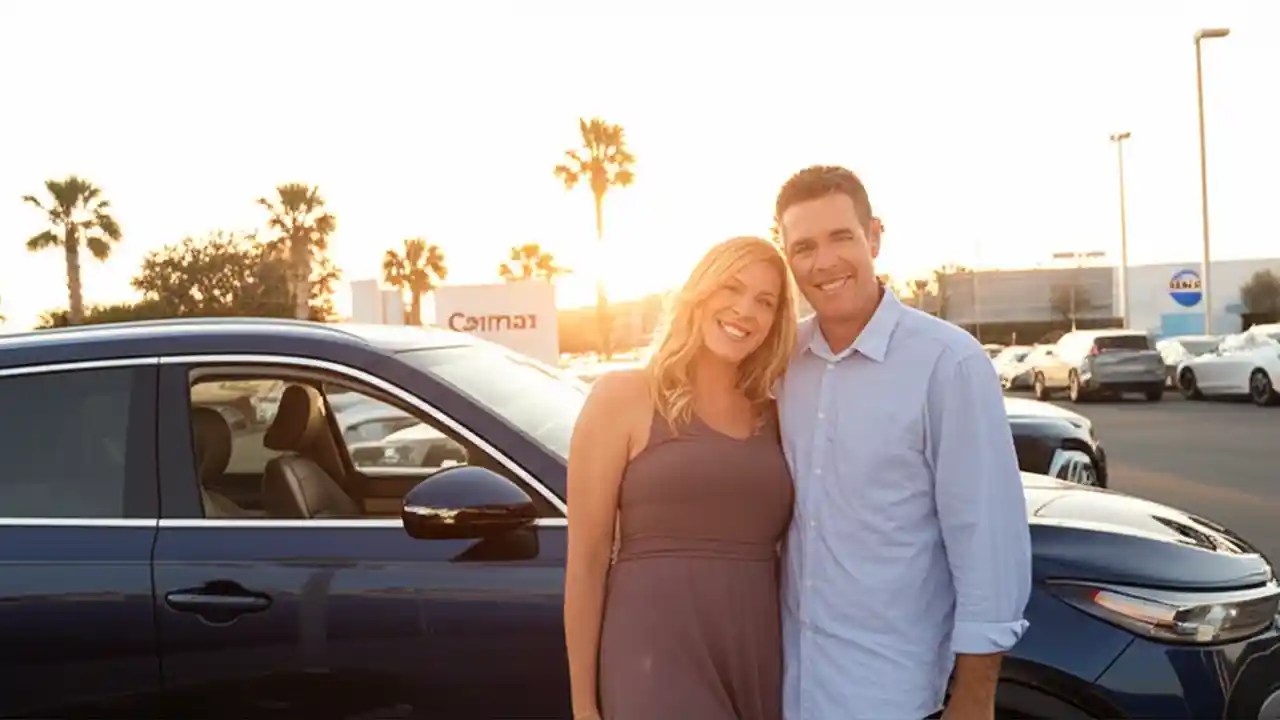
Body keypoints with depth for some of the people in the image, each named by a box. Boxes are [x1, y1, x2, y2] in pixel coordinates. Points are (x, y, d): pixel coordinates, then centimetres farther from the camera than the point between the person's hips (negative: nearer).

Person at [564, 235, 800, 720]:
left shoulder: (774, 418, 10)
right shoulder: (623, 397, -3)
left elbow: (791, 549, 14)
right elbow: (586, 561, -5)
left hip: (763, 664, 5)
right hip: (658, 663, -4)